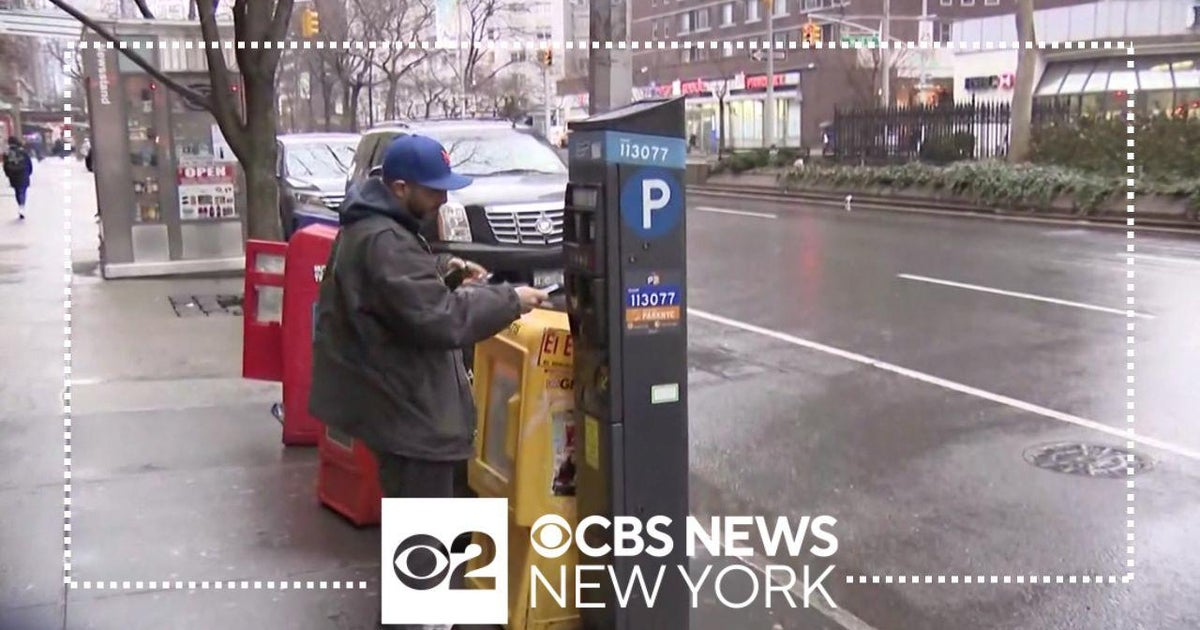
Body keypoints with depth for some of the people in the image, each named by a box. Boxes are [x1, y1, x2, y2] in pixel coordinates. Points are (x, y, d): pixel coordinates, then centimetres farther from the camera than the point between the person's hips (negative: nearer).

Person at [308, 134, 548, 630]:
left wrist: (442, 267, 9)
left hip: (395, 393, 12)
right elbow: (442, 319, -30)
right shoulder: (384, 242, -26)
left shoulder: (372, 223, 9)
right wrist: (510, 300, -20)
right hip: (406, 402, -12)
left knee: (411, 511, 25)